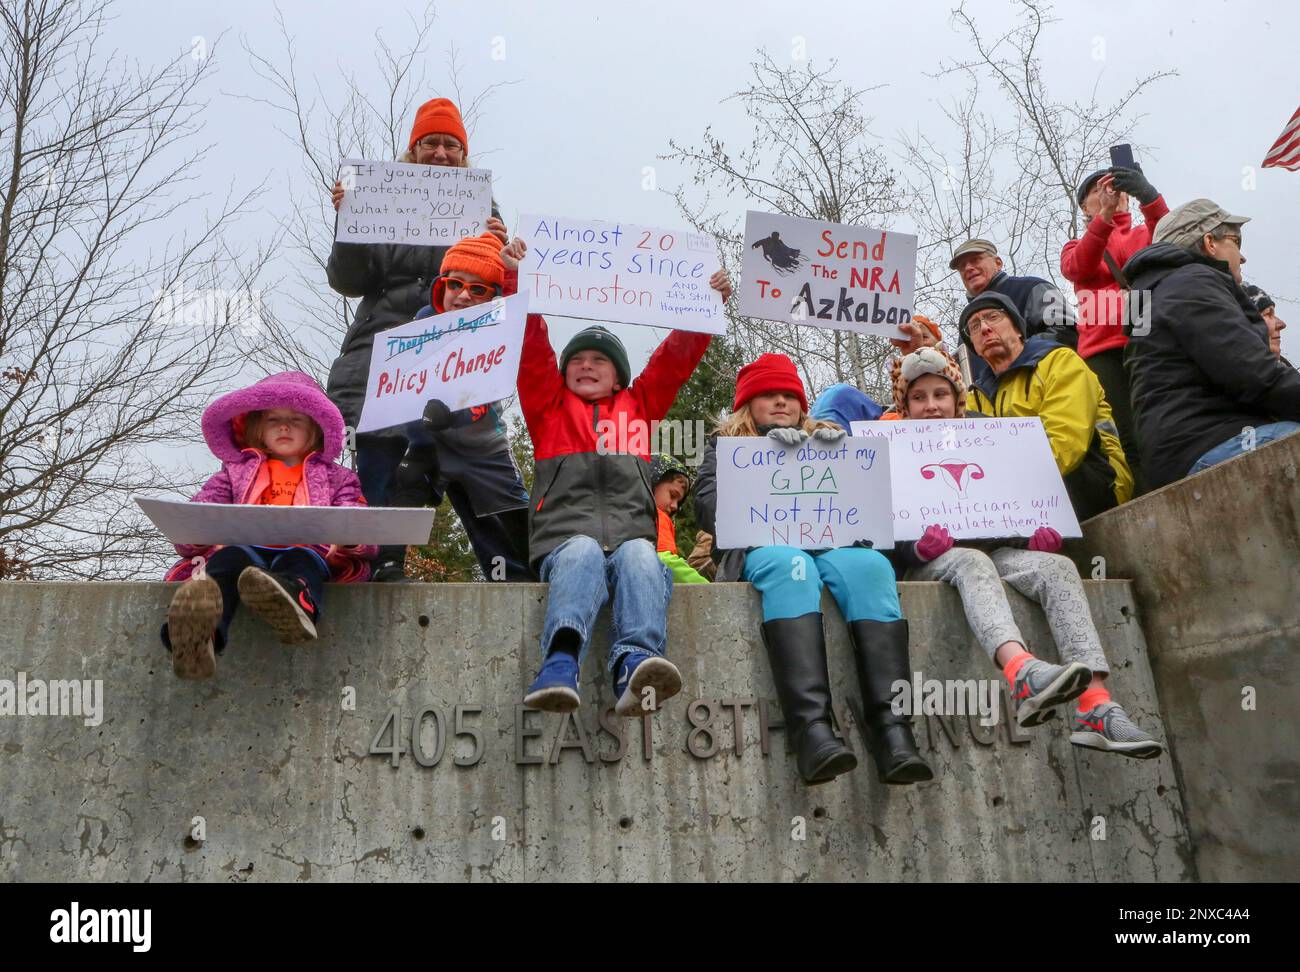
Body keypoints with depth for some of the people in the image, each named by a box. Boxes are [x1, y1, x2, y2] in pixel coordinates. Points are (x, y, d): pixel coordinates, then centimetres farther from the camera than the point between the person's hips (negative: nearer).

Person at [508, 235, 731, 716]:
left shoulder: (639, 404, 31)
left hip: (631, 531, 1)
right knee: (582, 554, -36)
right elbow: (533, 348, 16)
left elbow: (676, 357, 25)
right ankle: (560, 663, -58)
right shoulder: (550, 406, 26)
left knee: (641, 558, -34)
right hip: (565, 532, -1)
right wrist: (518, 282, 7)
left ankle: (635, 665, -56)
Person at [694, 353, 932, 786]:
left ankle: (891, 726, -45)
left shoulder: (829, 440, 32)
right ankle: (811, 727, -52)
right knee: (790, 565, -38)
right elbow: (706, 507, 6)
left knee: (870, 564, -33)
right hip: (761, 547, -2)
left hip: (833, 543, 2)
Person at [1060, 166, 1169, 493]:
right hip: (1104, 352, 0)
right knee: (1130, 443, -14)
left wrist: (1149, 196, -21)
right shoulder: (1077, 248, 24)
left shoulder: (1144, 234, 24)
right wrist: (1104, 215, -17)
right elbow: (1077, 268, -2)